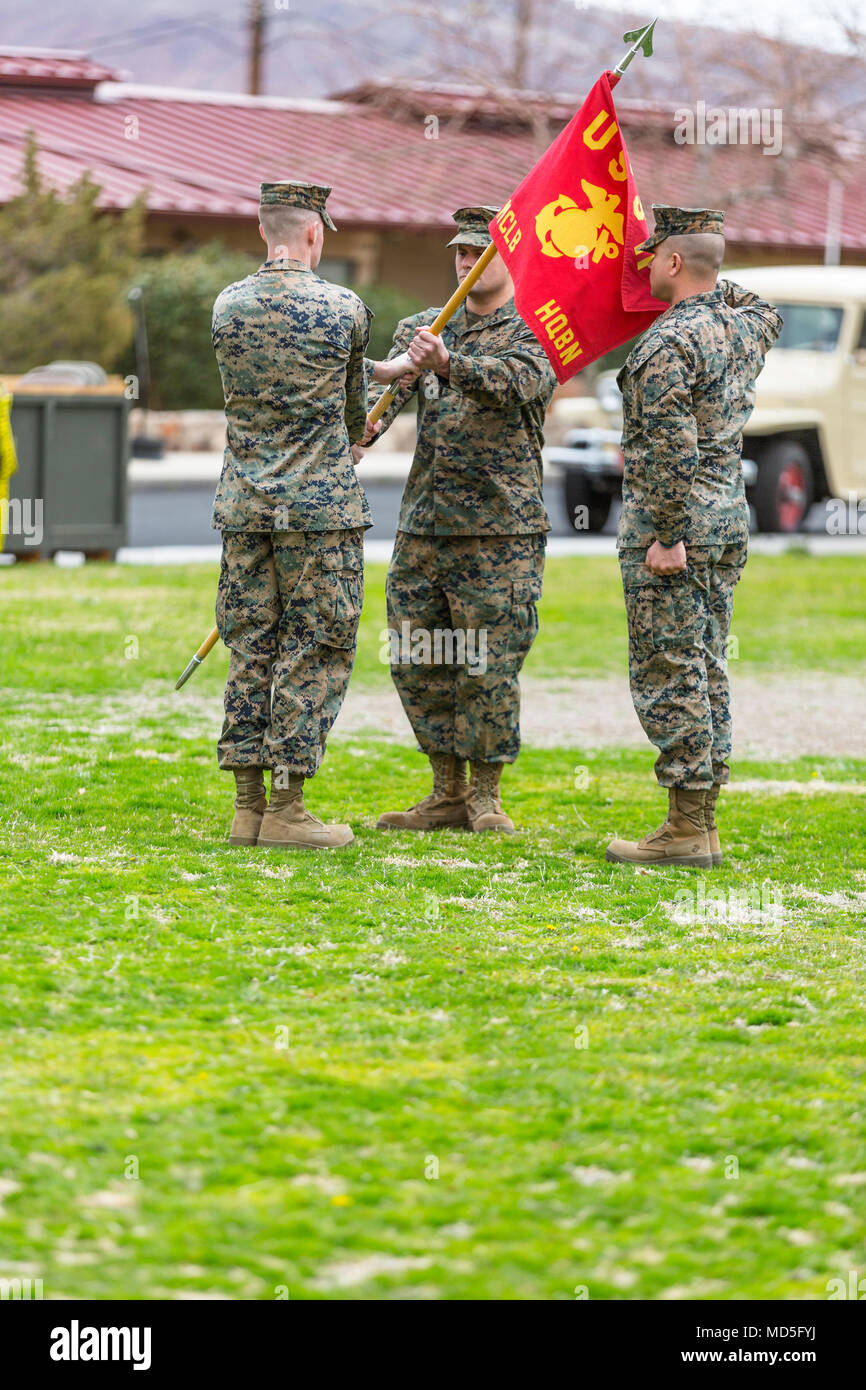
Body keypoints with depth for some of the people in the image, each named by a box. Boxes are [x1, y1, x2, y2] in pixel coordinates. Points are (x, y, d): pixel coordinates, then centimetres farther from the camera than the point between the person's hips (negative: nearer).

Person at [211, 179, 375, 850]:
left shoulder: (229, 307, 3)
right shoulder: (345, 309, -7)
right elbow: (355, 409, 8)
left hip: (245, 505, 4)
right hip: (322, 505, -4)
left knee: (250, 651, 9)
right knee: (313, 654, 1)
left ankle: (248, 805, 10)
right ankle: (286, 807, -1)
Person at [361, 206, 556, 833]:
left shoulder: (537, 331, -1)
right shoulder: (422, 327, 14)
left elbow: (521, 381, -23)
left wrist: (448, 362, -40)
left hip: (501, 528, -5)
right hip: (422, 525, 5)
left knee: (489, 666, -4)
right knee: (417, 663, 6)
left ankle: (485, 795, 9)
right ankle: (447, 793, 17)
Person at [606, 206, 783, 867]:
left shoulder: (666, 345, -17)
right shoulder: (745, 329, 9)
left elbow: (672, 451, -23)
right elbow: (766, 311, 36)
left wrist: (668, 537, -21)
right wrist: (707, 285, 31)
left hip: (671, 524, -9)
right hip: (731, 517, 9)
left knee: (668, 675, -6)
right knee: (707, 670, 12)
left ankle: (686, 830, -7)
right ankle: (704, 823, 15)